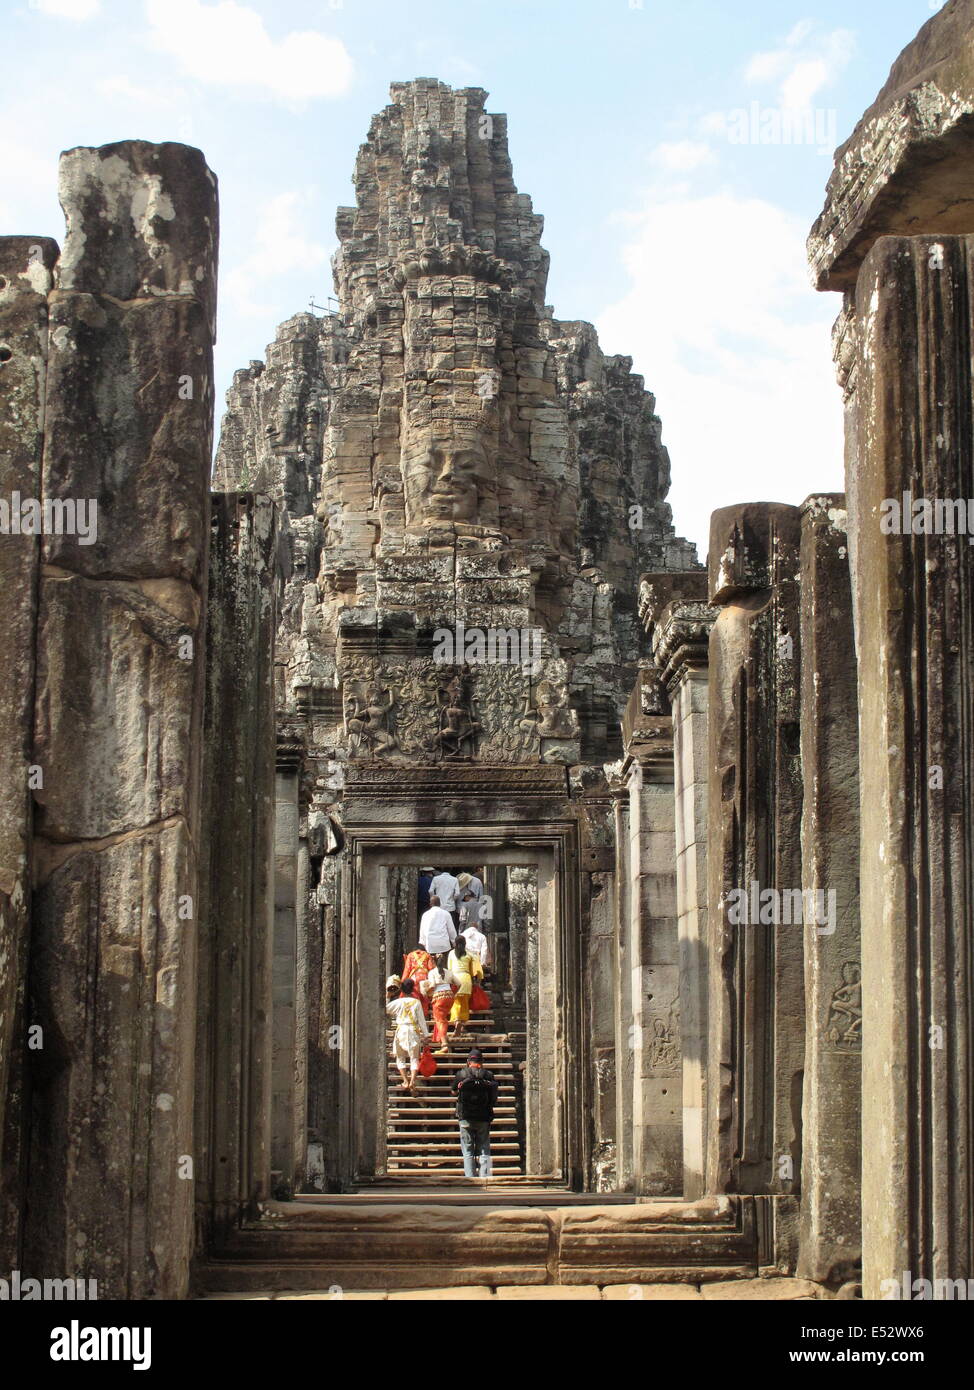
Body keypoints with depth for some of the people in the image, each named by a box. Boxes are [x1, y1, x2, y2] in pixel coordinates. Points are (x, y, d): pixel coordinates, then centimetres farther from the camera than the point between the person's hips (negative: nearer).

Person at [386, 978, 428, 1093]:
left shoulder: (398, 1002, -1)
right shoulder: (416, 1002, 0)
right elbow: (421, 1019, 0)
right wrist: (425, 1035, 5)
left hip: (401, 1030, 0)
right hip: (413, 1030, 0)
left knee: (400, 1058, 13)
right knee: (414, 1058, 3)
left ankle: (405, 1081, -1)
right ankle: (412, 1081, -16)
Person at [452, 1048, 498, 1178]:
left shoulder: (461, 1074, -1)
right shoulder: (488, 1075, 1)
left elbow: (454, 1090, 16)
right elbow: (494, 1099, 5)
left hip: (466, 1118, -1)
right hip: (484, 1118, 1)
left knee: (468, 1153, 4)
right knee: (484, 1151, 6)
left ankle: (469, 1178, -4)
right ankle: (486, 1178, -3)